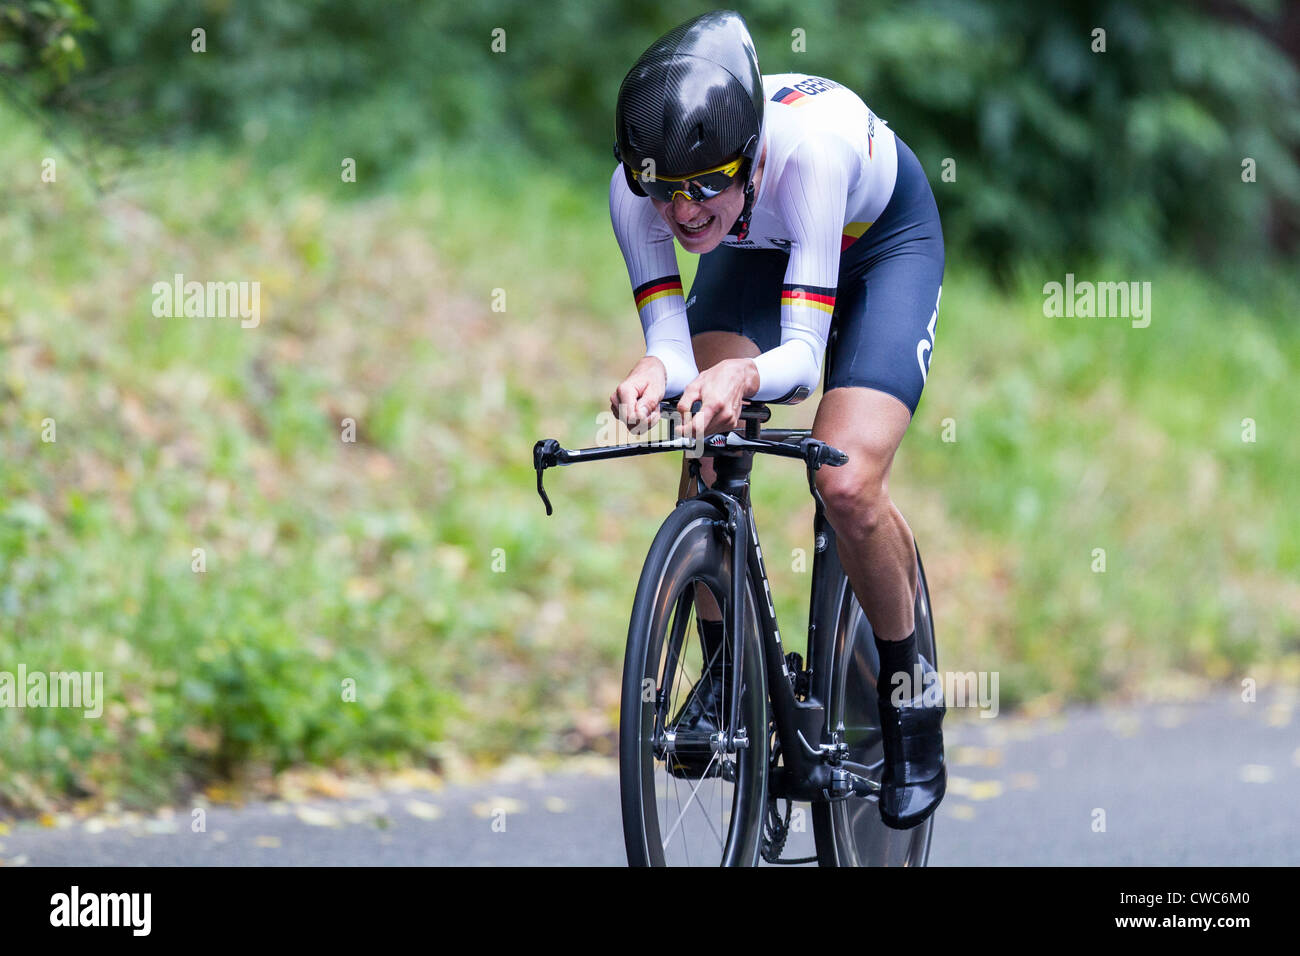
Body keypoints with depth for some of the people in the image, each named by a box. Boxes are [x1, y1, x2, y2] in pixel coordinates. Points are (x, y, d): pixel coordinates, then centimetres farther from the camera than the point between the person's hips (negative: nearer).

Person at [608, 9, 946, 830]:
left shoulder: (812, 140, -43)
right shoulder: (636, 188, -32)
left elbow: (804, 351, -42)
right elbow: (671, 339, -32)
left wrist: (747, 375, -64)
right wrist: (657, 373, -55)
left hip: (885, 241, -4)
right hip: (758, 253, 4)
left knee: (847, 482, -22)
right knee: (708, 448, -22)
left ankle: (912, 695, 1)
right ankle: (726, 671, 1)